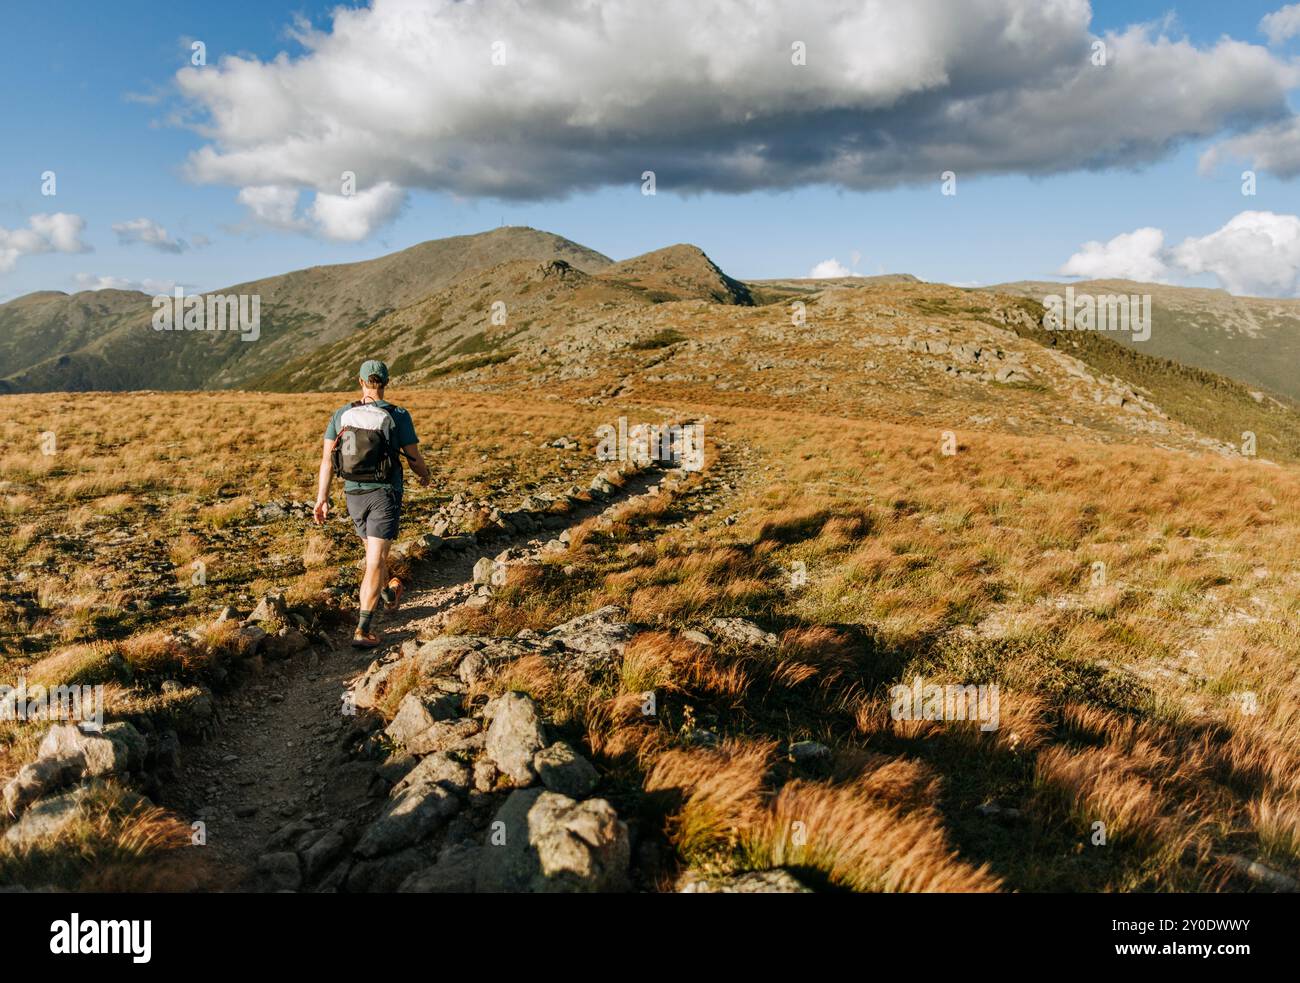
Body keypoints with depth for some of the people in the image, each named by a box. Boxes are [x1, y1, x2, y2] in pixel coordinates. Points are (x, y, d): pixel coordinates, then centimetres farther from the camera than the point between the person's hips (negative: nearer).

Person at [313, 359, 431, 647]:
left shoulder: (341, 414, -1)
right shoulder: (398, 416, -11)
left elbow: (327, 459, -2)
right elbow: (414, 458, -4)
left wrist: (322, 499, 4)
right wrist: (424, 474, 18)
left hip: (354, 494, 4)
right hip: (385, 494, -4)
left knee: (374, 550, 26)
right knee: (375, 561, -5)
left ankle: (389, 593, 50)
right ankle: (363, 629, -12)